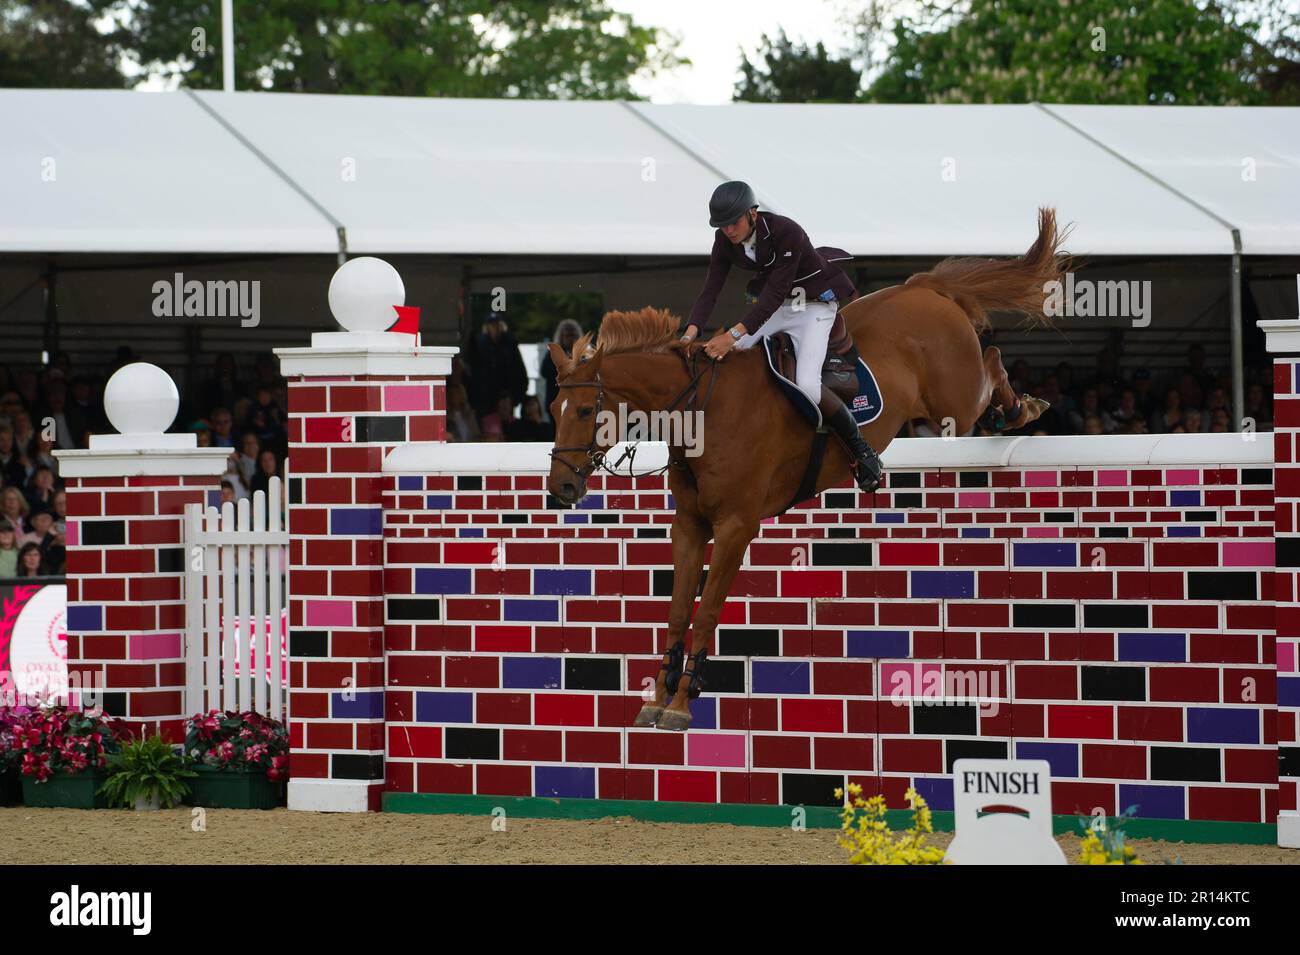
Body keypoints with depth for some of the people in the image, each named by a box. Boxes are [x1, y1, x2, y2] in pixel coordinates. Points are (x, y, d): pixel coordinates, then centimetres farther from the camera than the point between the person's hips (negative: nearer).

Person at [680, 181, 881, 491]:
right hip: (770, 304, 7)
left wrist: (735, 334, -42)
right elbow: (710, 290, -13)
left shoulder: (787, 232, -31)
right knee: (724, 359, -5)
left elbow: (775, 292, -34)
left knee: (808, 386, -24)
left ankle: (861, 450, -7)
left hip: (813, 305, -7)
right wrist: (691, 333, -31)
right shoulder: (725, 240, -11)